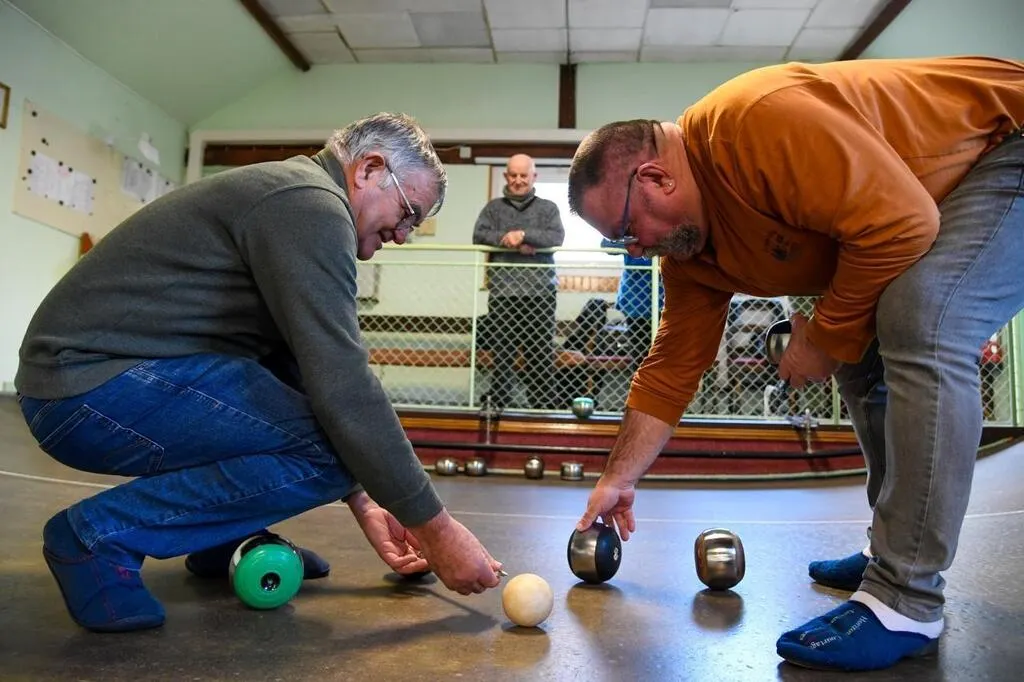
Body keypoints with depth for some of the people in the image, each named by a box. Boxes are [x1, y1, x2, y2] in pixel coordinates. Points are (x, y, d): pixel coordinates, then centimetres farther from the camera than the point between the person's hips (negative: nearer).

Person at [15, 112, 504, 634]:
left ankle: (225, 541, 13)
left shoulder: (289, 198, 17)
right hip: (89, 384, -10)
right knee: (328, 449, -21)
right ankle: (100, 535, -8)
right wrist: (436, 528, -16)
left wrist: (363, 503, 15)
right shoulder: (311, 203, -15)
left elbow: (319, 381, 17)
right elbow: (342, 390, -24)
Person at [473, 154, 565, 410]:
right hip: (502, 292, 1)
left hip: (539, 293, -1)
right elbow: (479, 235, 1)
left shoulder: (548, 208, 13)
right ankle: (498, 406, 10)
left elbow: (557, 237, -3)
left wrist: (523, 234, -16)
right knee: (501, 354, 3)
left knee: (541, 355, 1)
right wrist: (507, 241, -14)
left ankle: (543, 407, 8)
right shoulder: (493, 207, 16)